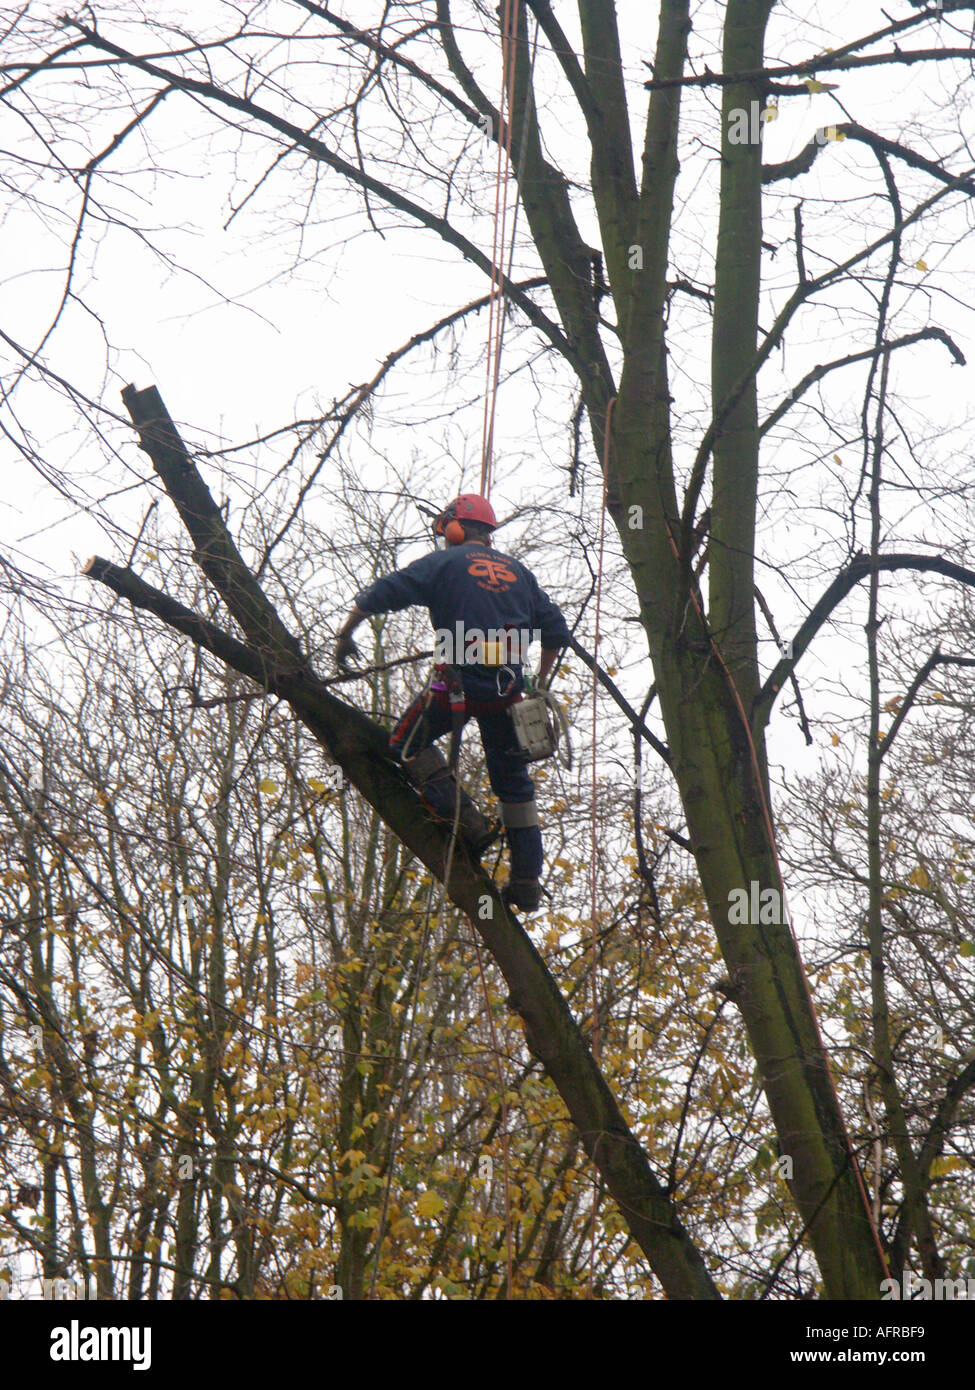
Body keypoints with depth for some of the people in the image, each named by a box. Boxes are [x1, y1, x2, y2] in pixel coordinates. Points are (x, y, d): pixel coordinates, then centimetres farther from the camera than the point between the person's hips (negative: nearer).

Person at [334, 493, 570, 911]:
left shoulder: (444, 563, 3)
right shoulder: (518, 572, 18)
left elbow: (384, 592, -2)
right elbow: (555, 629, 20)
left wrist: (345, 634, 8)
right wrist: (541, 681, 30)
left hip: (459, 680, -5)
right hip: (507, 687, 5)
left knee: (408, 743, 15)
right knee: (513, 781, 13)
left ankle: (466, 821, 1)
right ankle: (527, 880, 13)